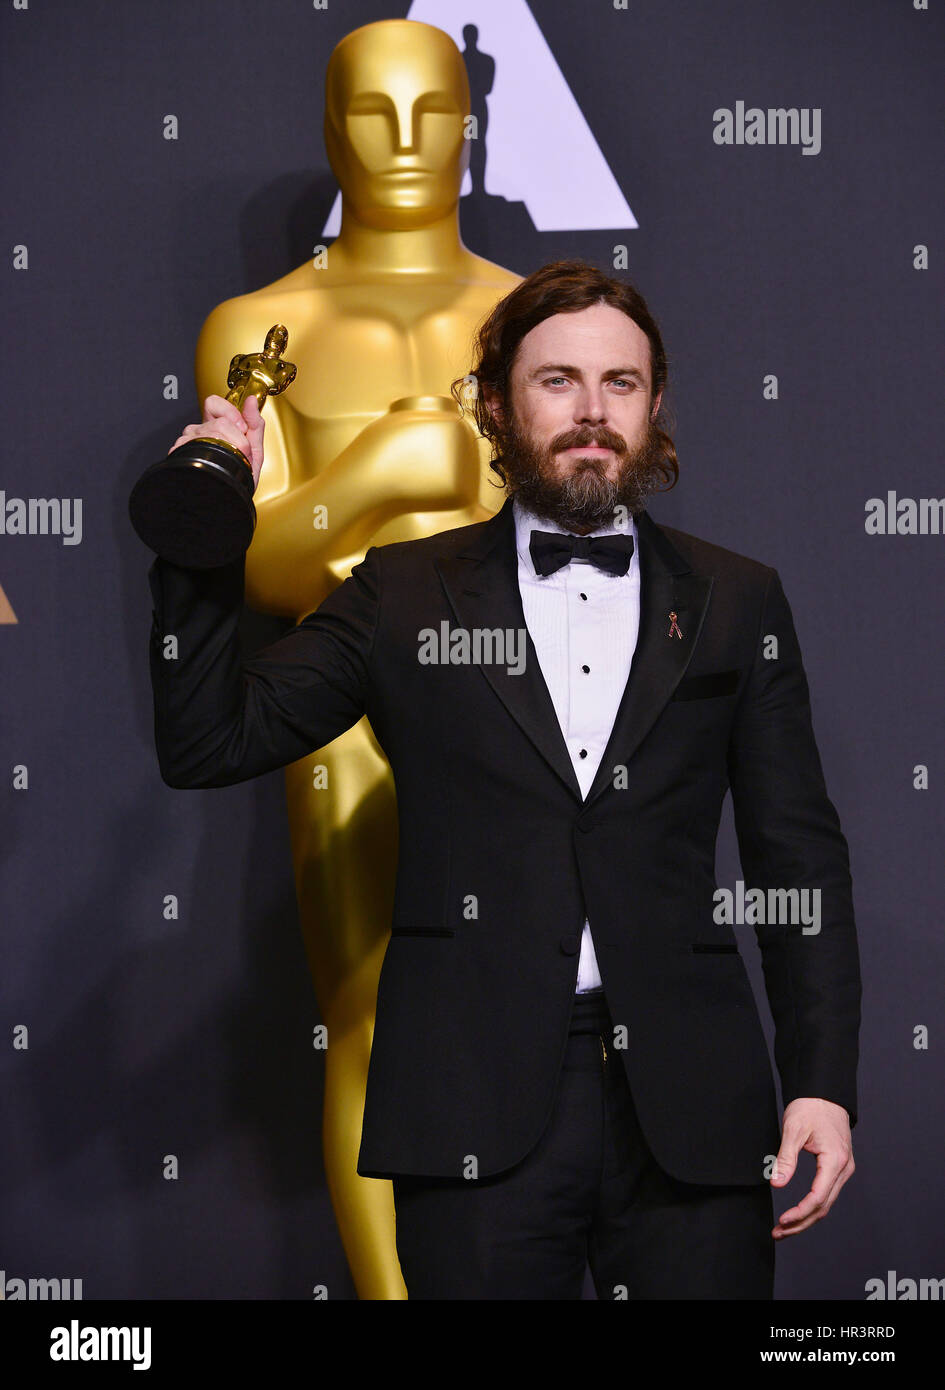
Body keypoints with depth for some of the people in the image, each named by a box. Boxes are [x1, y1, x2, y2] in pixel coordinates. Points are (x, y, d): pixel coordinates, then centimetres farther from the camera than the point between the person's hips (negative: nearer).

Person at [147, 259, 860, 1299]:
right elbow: (207, 744, 3)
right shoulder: (403, 595, 9)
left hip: (689, 1114, 1)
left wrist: (824, 1085, 1)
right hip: (480, 1114, -1)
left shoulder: (738, 603, 11)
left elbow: (799, 856, 9)